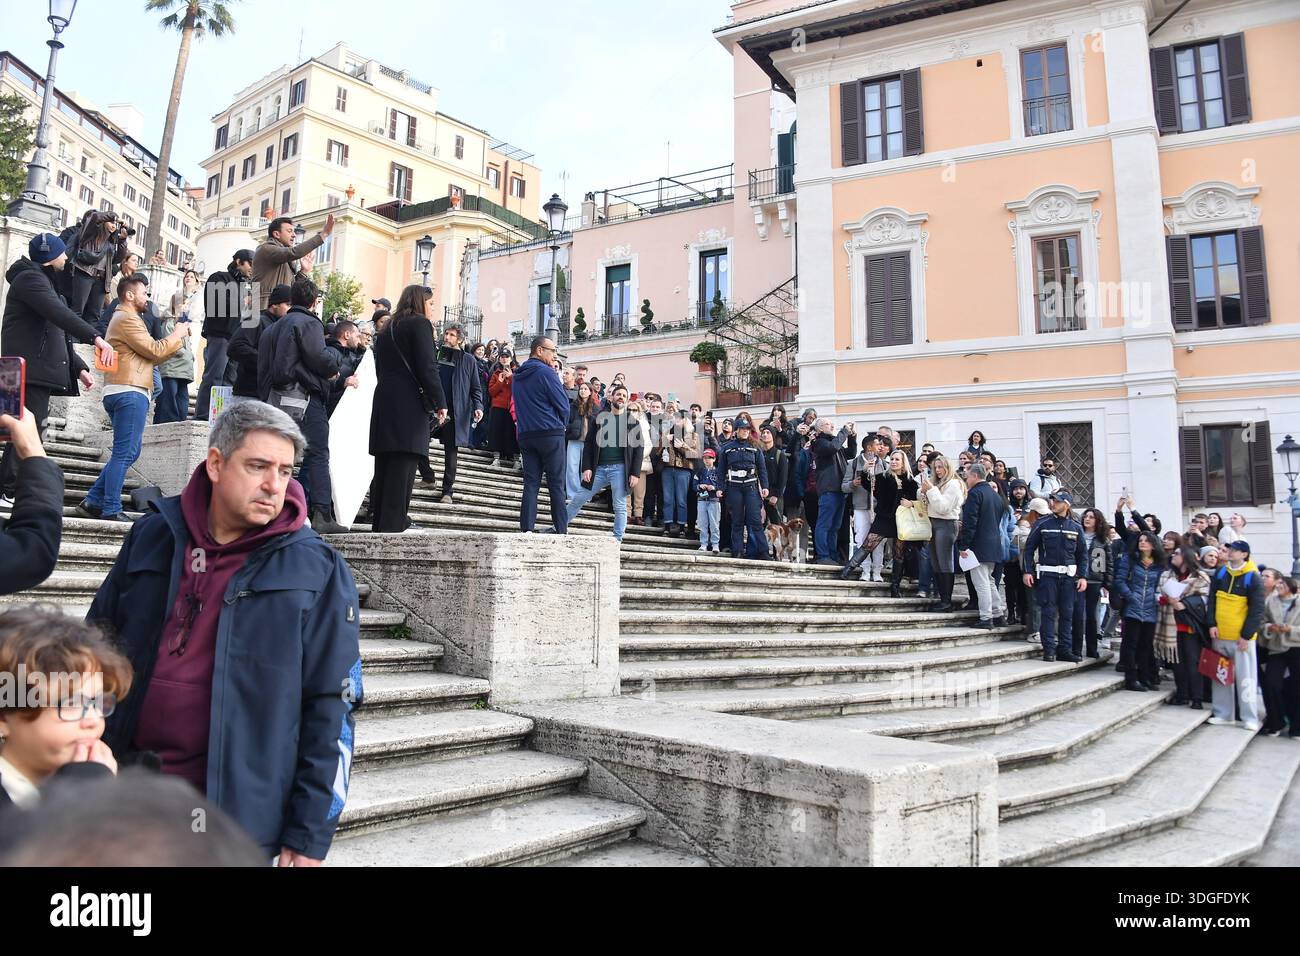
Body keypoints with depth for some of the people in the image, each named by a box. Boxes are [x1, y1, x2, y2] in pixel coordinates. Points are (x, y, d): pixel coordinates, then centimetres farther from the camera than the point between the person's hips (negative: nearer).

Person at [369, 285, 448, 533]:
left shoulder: (387, 329, 22)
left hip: (383, 401, 8)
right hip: (409, 405, -8)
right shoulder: (420, 323, -1)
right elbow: (427, 367, -11)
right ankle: (393, 526, -13)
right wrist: (440, 402, -8)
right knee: (403, 469, -10)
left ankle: (380, 525, 13)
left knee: (384, 469, 9)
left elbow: (380, 368, 20)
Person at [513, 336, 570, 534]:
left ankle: (526, 530, 0)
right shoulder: (546, 372, -8)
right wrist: (562, 425, 10)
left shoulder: (518, 375, 14)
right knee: (556, 484, -2)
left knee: (531, 484, 5)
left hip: (526, 434, 6)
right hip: (551, 434, -6)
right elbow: (563, 405, -8)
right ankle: (560, 531, -1)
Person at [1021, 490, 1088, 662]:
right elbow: (1028, 548, 2)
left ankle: (1065, 649, 12)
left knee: (1067, 613, 5)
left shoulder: (1076, 527, 8)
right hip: (1047, 574, -2)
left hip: (1068, 576, 2)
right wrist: (1027, 571, -6)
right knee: (1048, 612, -3)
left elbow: (1082, 554, 12)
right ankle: (1049, 649, 2)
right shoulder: (1042, 524, 2)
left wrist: (1083, 576, 3)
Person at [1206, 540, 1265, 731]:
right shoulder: (1220, 573, 7)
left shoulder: (1253, 577, -7)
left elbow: (1257, 609, -8)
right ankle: (1223, 714, 18)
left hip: (1242, 637, -5)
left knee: (1245, 678, 0)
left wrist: (1246, 635, -11)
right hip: (1220, 635, 5)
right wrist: (1212, 624, -2)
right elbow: (1212, 600, 9)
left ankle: (1251, 718, 7)